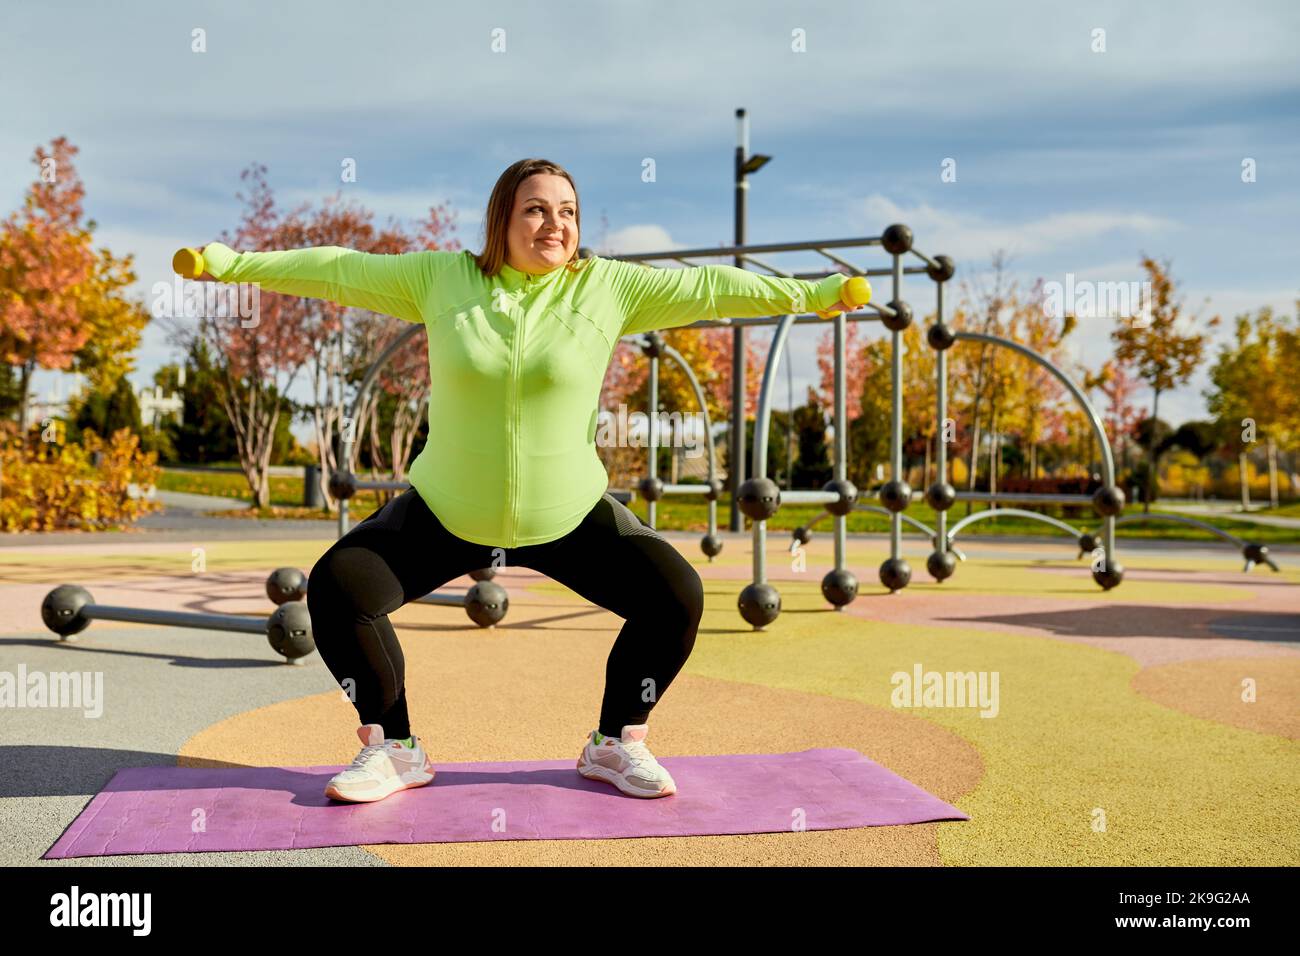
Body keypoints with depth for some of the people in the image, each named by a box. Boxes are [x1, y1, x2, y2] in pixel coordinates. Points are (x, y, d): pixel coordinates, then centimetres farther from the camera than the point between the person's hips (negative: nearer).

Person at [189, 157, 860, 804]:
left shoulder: (608, 287, -6)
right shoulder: (440, 279, -5)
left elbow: (706, 287, -6)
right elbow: (338, 270, 2)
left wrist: (814, 294, -6)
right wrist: (231, 264, 4)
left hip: (569, 515, 0)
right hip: (449, 512, 0)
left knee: (675, 596, -13)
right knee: (337, 586, -14)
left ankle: (616, 745, 11)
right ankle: (392, 751, 7)